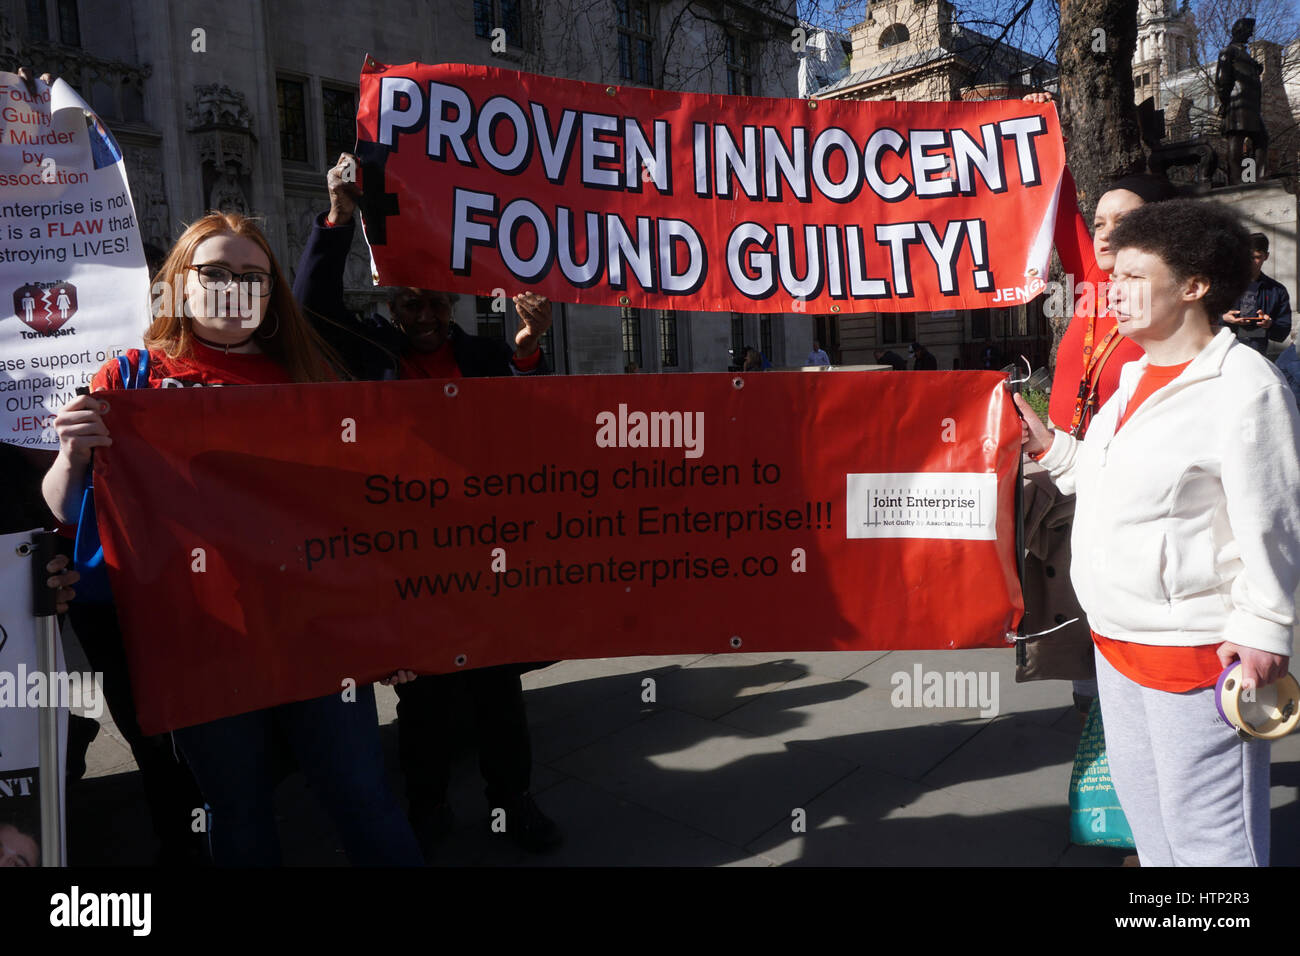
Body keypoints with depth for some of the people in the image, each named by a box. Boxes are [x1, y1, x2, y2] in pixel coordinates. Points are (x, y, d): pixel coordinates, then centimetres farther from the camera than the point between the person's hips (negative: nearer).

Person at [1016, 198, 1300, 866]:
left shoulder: (1244, 385, -15)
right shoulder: (1135, 377, 11)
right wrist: (1051, 448, 10)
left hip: (1194, 653, -9)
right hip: (1117, 640, 9)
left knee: (1208, 834, 4)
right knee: (1144, 812, 24)